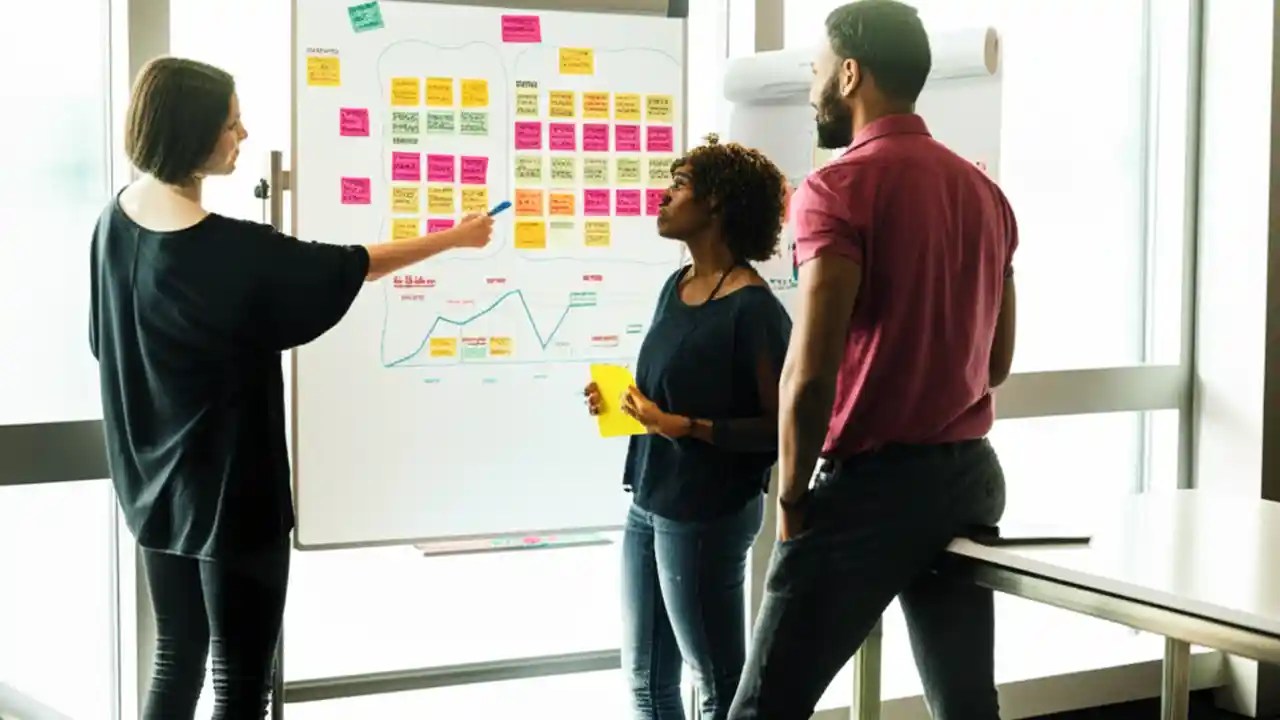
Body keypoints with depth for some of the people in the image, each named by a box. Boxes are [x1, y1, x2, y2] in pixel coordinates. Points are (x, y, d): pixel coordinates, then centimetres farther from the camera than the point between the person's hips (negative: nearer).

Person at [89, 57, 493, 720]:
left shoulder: (116, 219, 0)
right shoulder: (233, 251, -24)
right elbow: (351, 267, -11)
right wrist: (456, 238, 3)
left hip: (154, 483, 8)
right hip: (228, 491, -8)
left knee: (177, 659, 19)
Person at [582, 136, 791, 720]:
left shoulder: (752, 307, -17)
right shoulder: (675, 286, 8)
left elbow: (780, 427, -17)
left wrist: (683, 427, -23)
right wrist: (621, 403, 1)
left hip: (708, 515, -9)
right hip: (647, 506, 9)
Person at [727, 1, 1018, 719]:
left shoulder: (840, 187, -11)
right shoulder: (984, 191, 12)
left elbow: (810, 373, -18)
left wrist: (792, 498, -7)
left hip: (874, 482, -7)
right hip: (973, 474, 7)